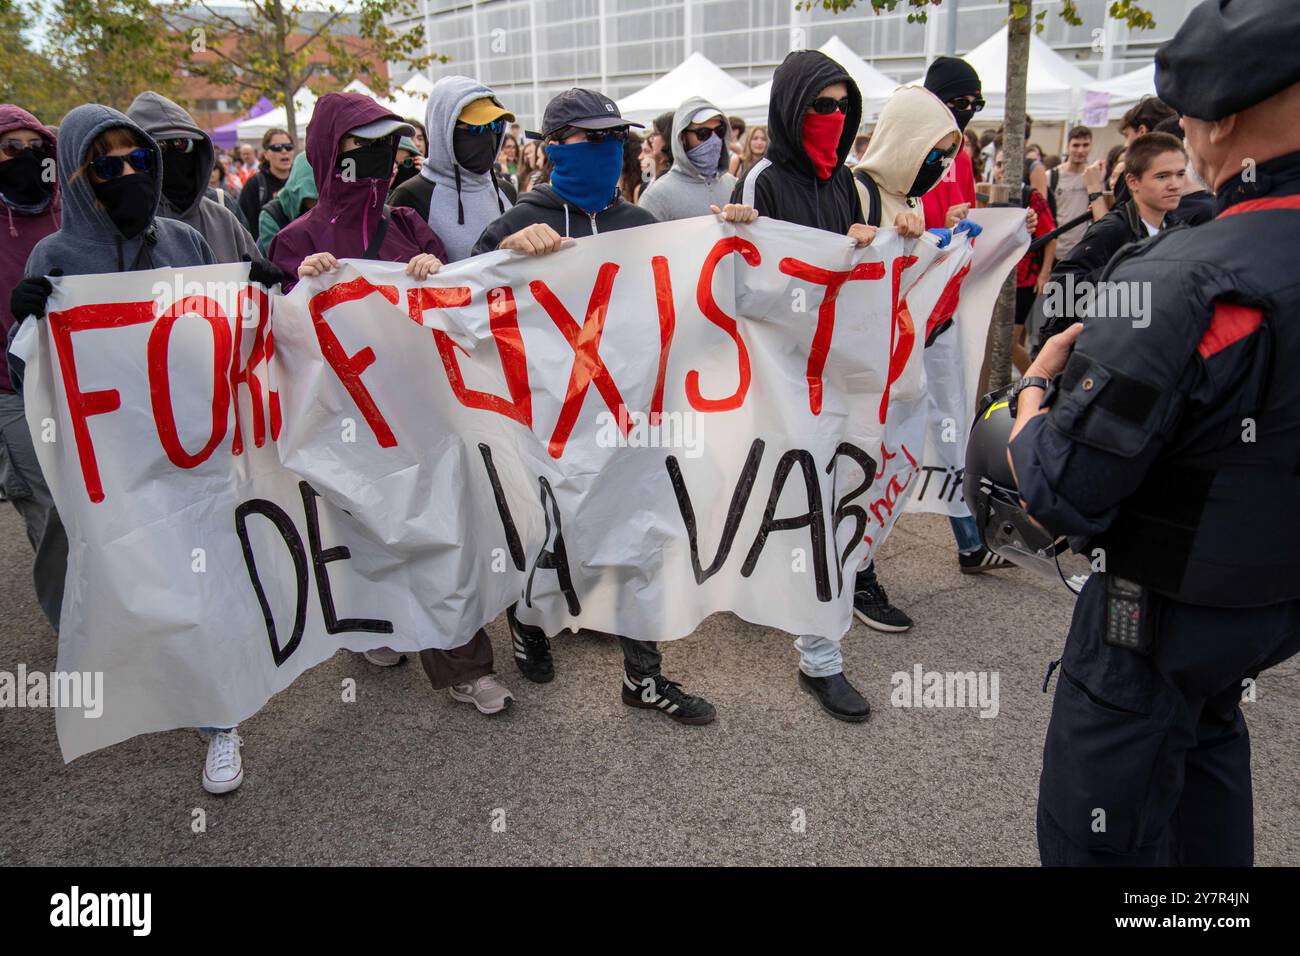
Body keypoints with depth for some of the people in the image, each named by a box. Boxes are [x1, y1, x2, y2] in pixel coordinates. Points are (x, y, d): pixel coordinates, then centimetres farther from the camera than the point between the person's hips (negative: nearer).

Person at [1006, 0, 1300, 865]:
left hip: (1158, 611, -8)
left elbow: (1056, 493, -27)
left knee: (1101, 834, 10)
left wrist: (1038, 386, -8)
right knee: (1207, 736, 33)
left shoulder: (1186, 283, -31)